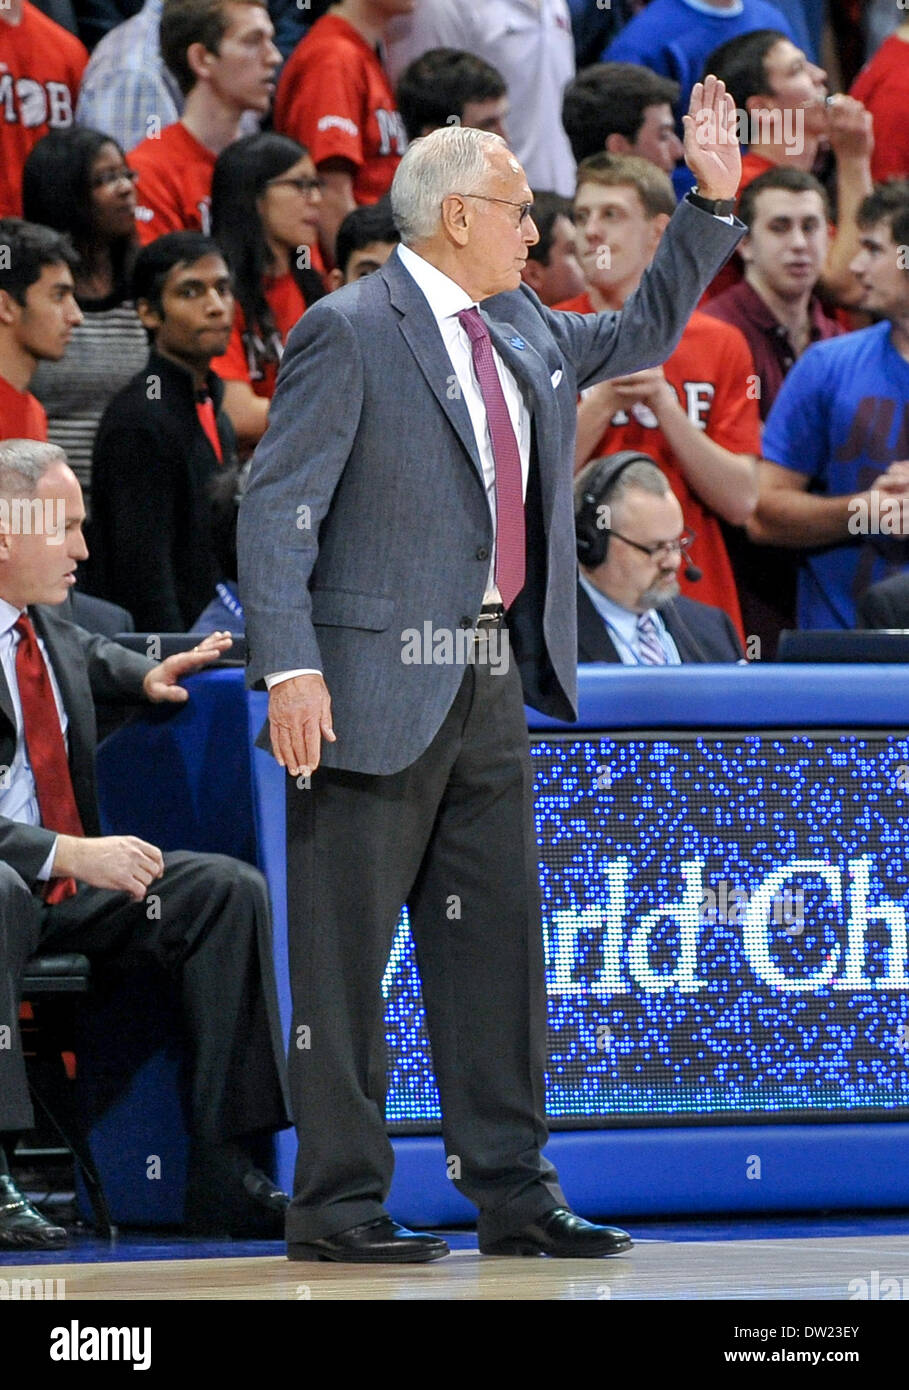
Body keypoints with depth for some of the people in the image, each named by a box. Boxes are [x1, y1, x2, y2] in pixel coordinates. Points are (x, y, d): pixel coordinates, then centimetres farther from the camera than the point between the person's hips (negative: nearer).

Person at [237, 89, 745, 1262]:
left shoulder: (523, 331, 15)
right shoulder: (351, 332, -9)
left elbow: (640, 337, 33)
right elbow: (277, 507, -12)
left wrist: (714, 206, 24)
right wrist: (288, 667, -21)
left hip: (492, 684, 8)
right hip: (376, 685, -8)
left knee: (497, 943, 10)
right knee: (344, 955, -2)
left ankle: (512, 1194, 16)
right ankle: (337, 1207, 1)